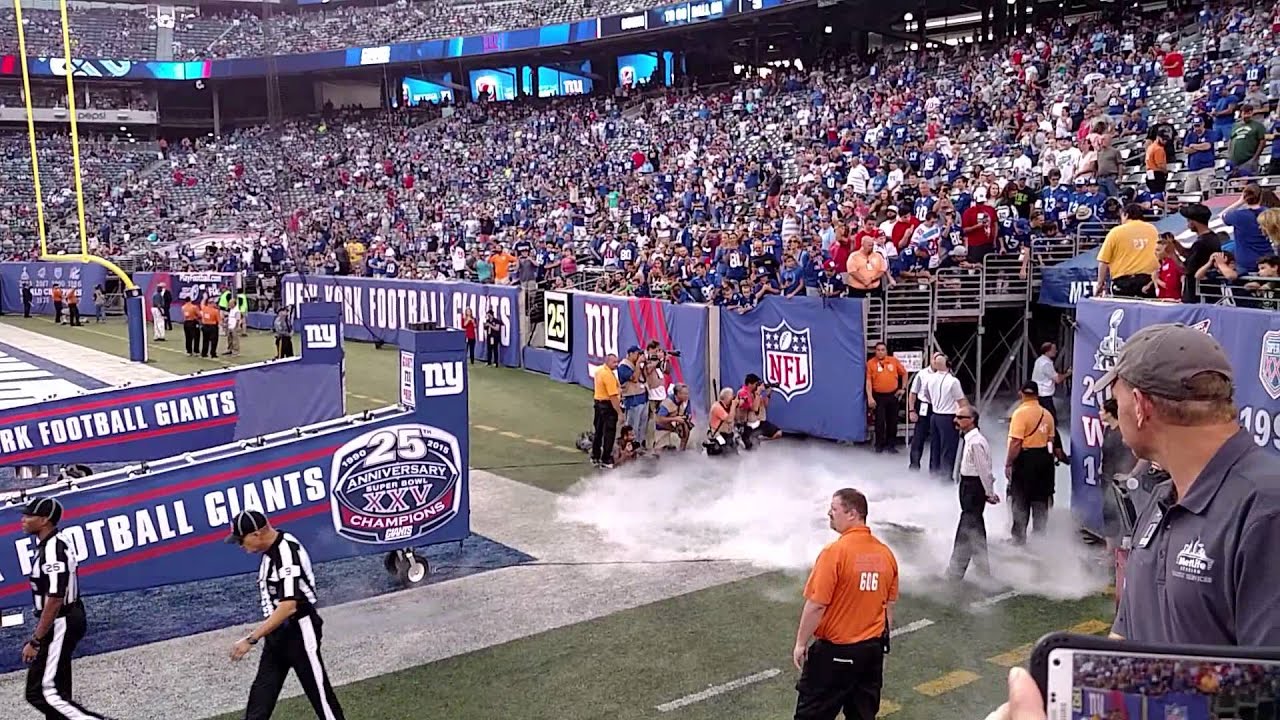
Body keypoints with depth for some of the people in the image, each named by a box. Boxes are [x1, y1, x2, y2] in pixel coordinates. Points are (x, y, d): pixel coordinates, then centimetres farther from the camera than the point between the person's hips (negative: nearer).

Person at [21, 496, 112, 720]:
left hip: (60, 624, -10)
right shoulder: (55, 543, 9)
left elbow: (55, 600, -24)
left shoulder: (52, 551, -21)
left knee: (39, 693, -8)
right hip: (70, 618, 10)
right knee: (57, 689, 17)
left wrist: (35, 641, -21)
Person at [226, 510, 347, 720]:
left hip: (299, 631, -9)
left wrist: (251, 639, -29)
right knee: (260, 697, 8)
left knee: (319, 691, 0)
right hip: (277, 632, 9)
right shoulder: (270, 550, 6)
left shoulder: (287, 553, -22)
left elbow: (288, 606, -29)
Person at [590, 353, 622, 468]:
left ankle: (595, 458, 25)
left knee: (598, 432, 16)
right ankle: (606, 461, 1)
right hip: (608, 406, -9)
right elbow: (613, 396, -26)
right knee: (609, 433, -2)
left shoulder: (599, 370, 8)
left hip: (598, 403, 9)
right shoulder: (609, 375, -22)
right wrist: (619, 412, -24)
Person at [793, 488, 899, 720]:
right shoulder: (885, 553, 1)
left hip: (835, 651, -6)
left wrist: (800, 643, -8)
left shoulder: (835, 552, -20)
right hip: (873, 649, 6)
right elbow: (889, 604, 11)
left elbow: (816, 605, -19)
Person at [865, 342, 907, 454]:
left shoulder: (894, 361, 2)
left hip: (893, 395, 2)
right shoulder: (871, 363, -4)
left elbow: (904, 373, 15)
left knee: (893, 421, 8)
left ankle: (891, 444, 18)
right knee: (879, 421, 0)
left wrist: (903, 388, 9)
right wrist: (870, 397, -14)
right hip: (878, 396, -2)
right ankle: (879, 445, 11)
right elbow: (868, 381, -7)